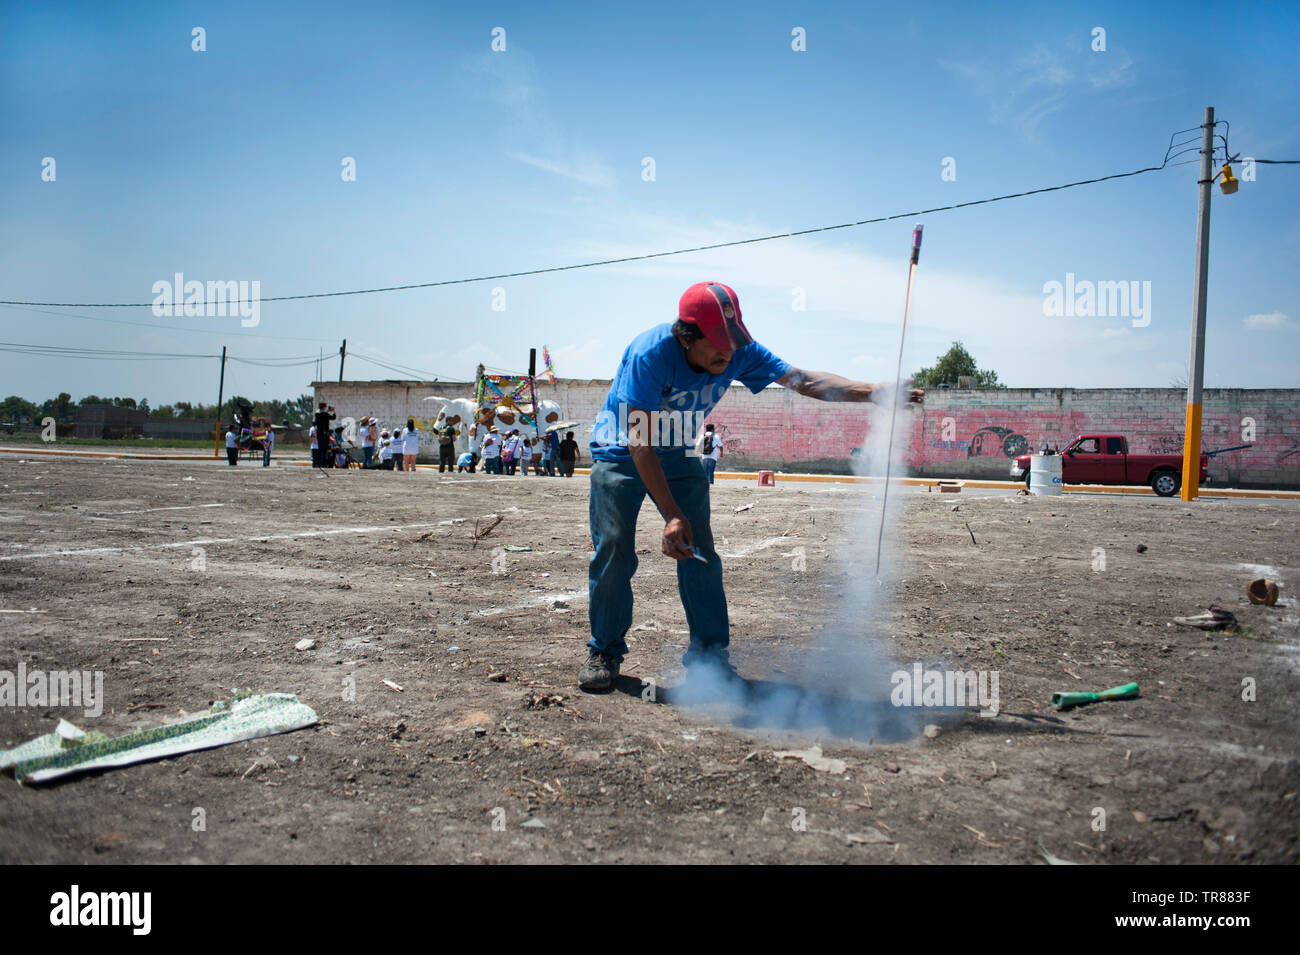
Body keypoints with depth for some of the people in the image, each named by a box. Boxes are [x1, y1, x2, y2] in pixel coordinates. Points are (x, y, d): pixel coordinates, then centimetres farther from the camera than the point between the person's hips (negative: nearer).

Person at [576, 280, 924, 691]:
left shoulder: (738, 353, -17)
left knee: (699, 549, -6)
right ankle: (605, 650, 6)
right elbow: (639, 442, -33)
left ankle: (708, 655, 4)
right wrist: (673, 515, -37)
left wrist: (873, 392, -28)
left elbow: (801, 379, -16)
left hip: (677, 454, 4)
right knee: (614, 547, -12)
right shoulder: (651, 354, -33)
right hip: (621, 454, -4)